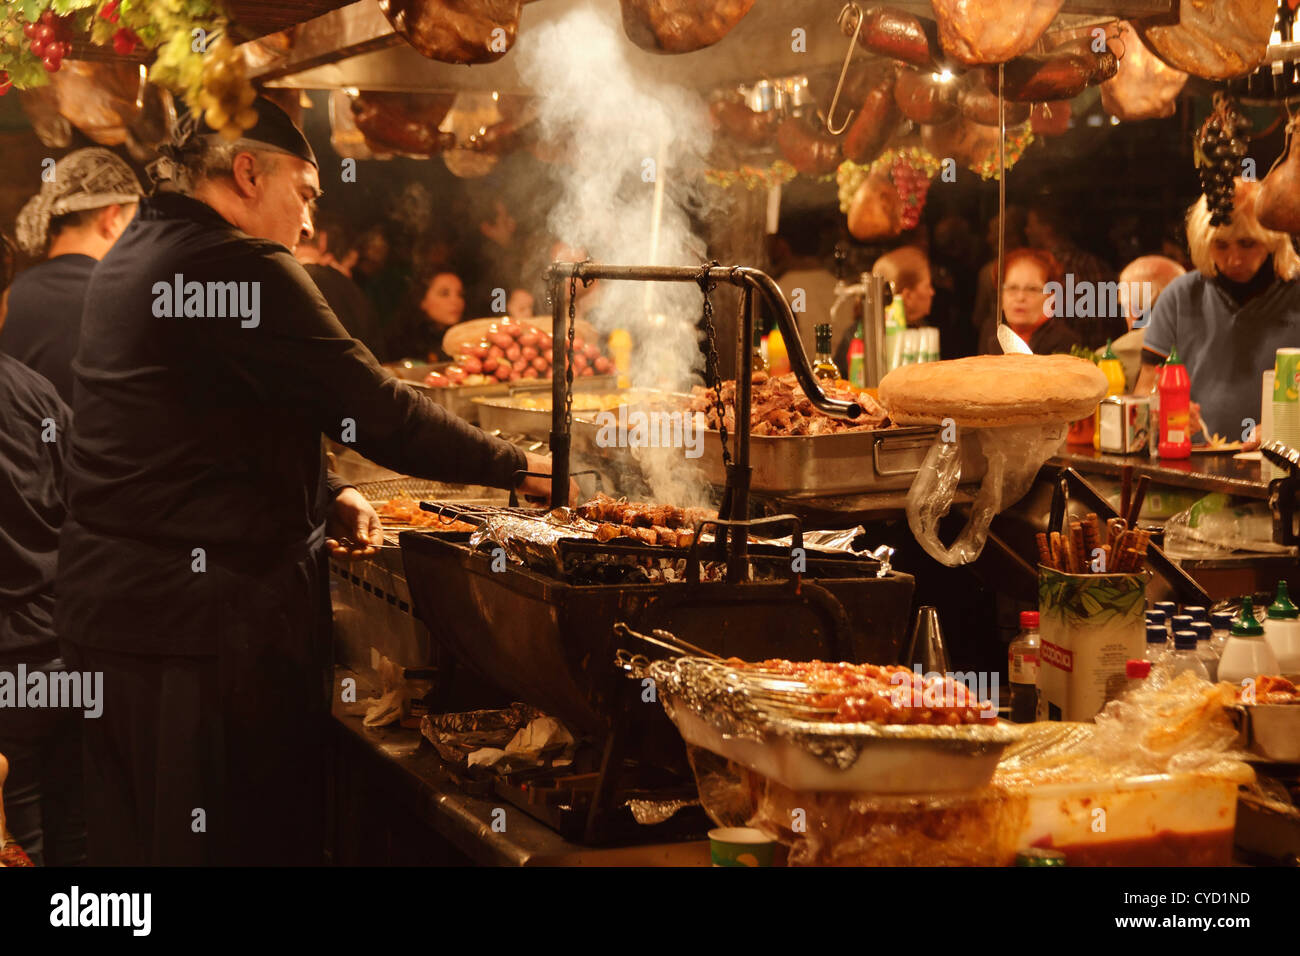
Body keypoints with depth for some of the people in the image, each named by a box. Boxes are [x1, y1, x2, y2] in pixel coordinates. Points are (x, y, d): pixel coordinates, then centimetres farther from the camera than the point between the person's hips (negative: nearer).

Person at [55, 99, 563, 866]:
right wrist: (519, 467, -4)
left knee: (134, 838, 16)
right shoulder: (240, 264, -16)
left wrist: (325, 493, 11)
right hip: (207, 624, -10)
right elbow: (378, 412, -16)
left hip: (108, 602, 10)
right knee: (247, 838, 1)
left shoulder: (130, 260, 15)